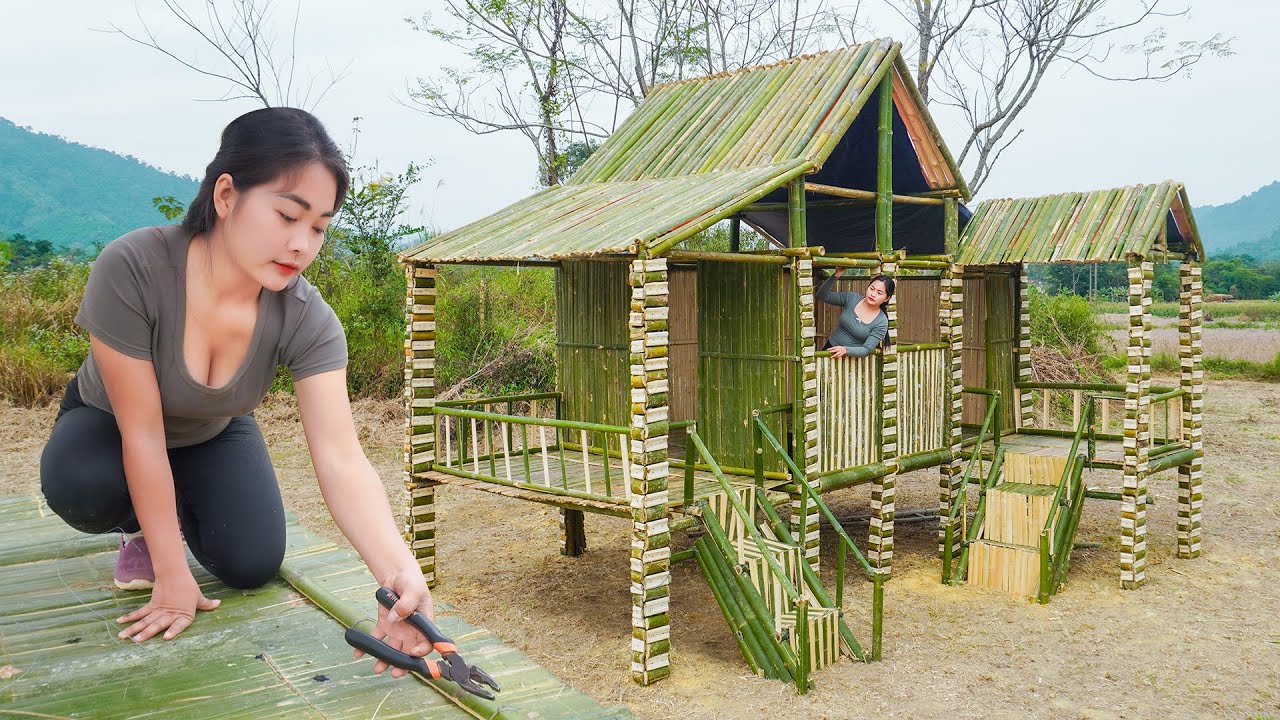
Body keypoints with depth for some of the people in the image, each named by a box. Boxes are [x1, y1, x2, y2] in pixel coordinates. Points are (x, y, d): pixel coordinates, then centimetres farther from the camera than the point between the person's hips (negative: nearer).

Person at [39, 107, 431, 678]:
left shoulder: (307, 319, -30)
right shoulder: (131, 270, -38)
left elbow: (340, 460, -39)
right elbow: (142, 434, -32)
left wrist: (399, 572, -55)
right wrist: (172, 575, -28)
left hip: (212, 435, 3)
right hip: (109, 426, -2)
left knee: (253, 566, -15)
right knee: (82, 487, -35)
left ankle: (175, 513, 20)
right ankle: (139, 528, 3)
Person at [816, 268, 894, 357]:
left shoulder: (881, 323, -10)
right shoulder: (852, 298, -2)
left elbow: (866, 350, -13)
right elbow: (823, 295, -4)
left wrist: (846, 350, -30)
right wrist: (836, 275, -17)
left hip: (852, 358, -2)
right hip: (830, 349, 2)